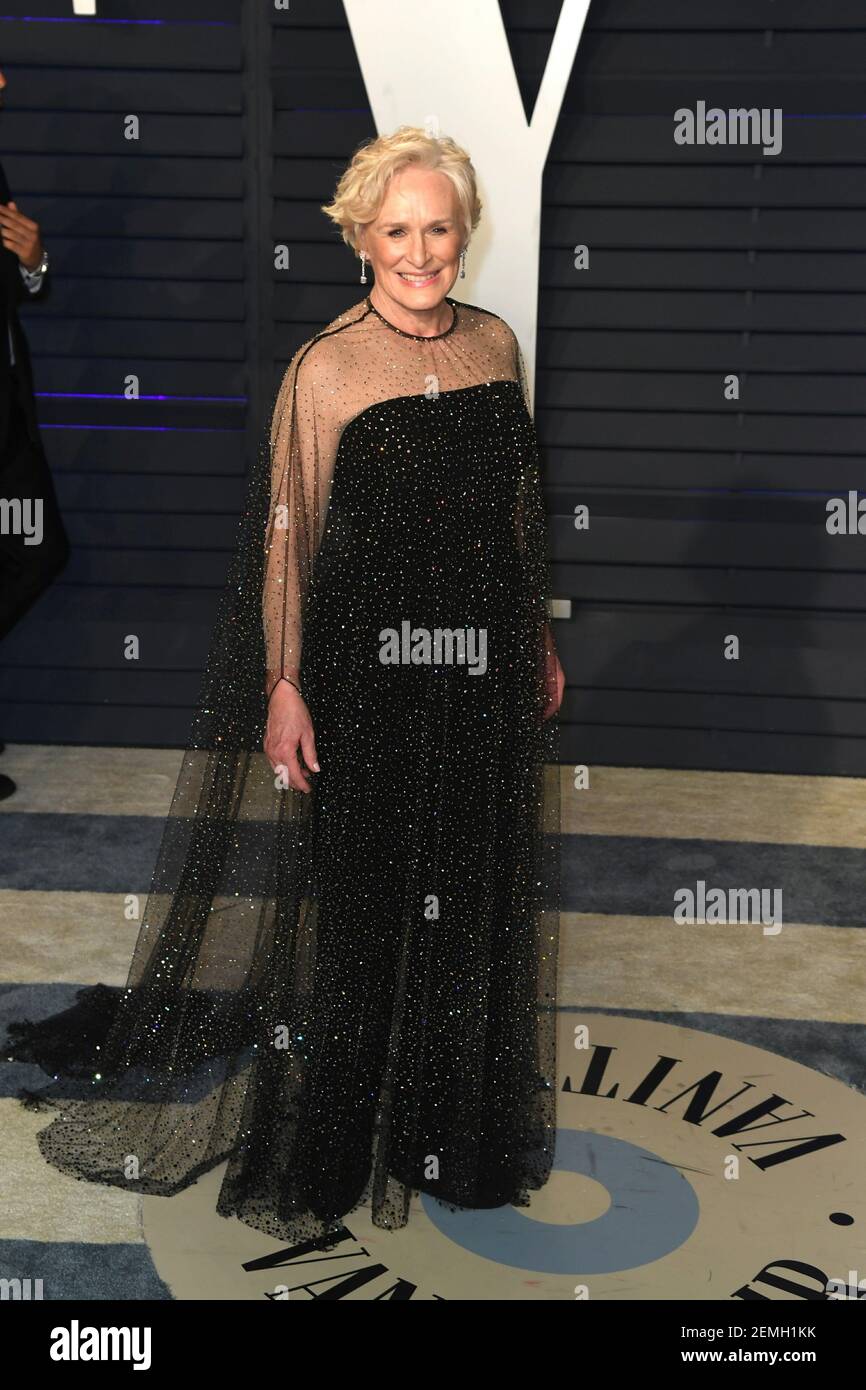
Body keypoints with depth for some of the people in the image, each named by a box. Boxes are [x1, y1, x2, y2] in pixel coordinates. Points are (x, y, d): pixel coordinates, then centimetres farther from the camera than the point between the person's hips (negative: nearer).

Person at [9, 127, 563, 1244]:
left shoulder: (496, 343, 5)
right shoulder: (324, 369, -9)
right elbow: (289, 535, -8)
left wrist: (539, 638, 14)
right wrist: (284, 686, -11)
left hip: (486, 667, 5)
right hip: (368, 667, -5)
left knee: (478, 886, 14)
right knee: (365, 887, 5)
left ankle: (461, 1123, 35)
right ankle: (346, 1135, 25)